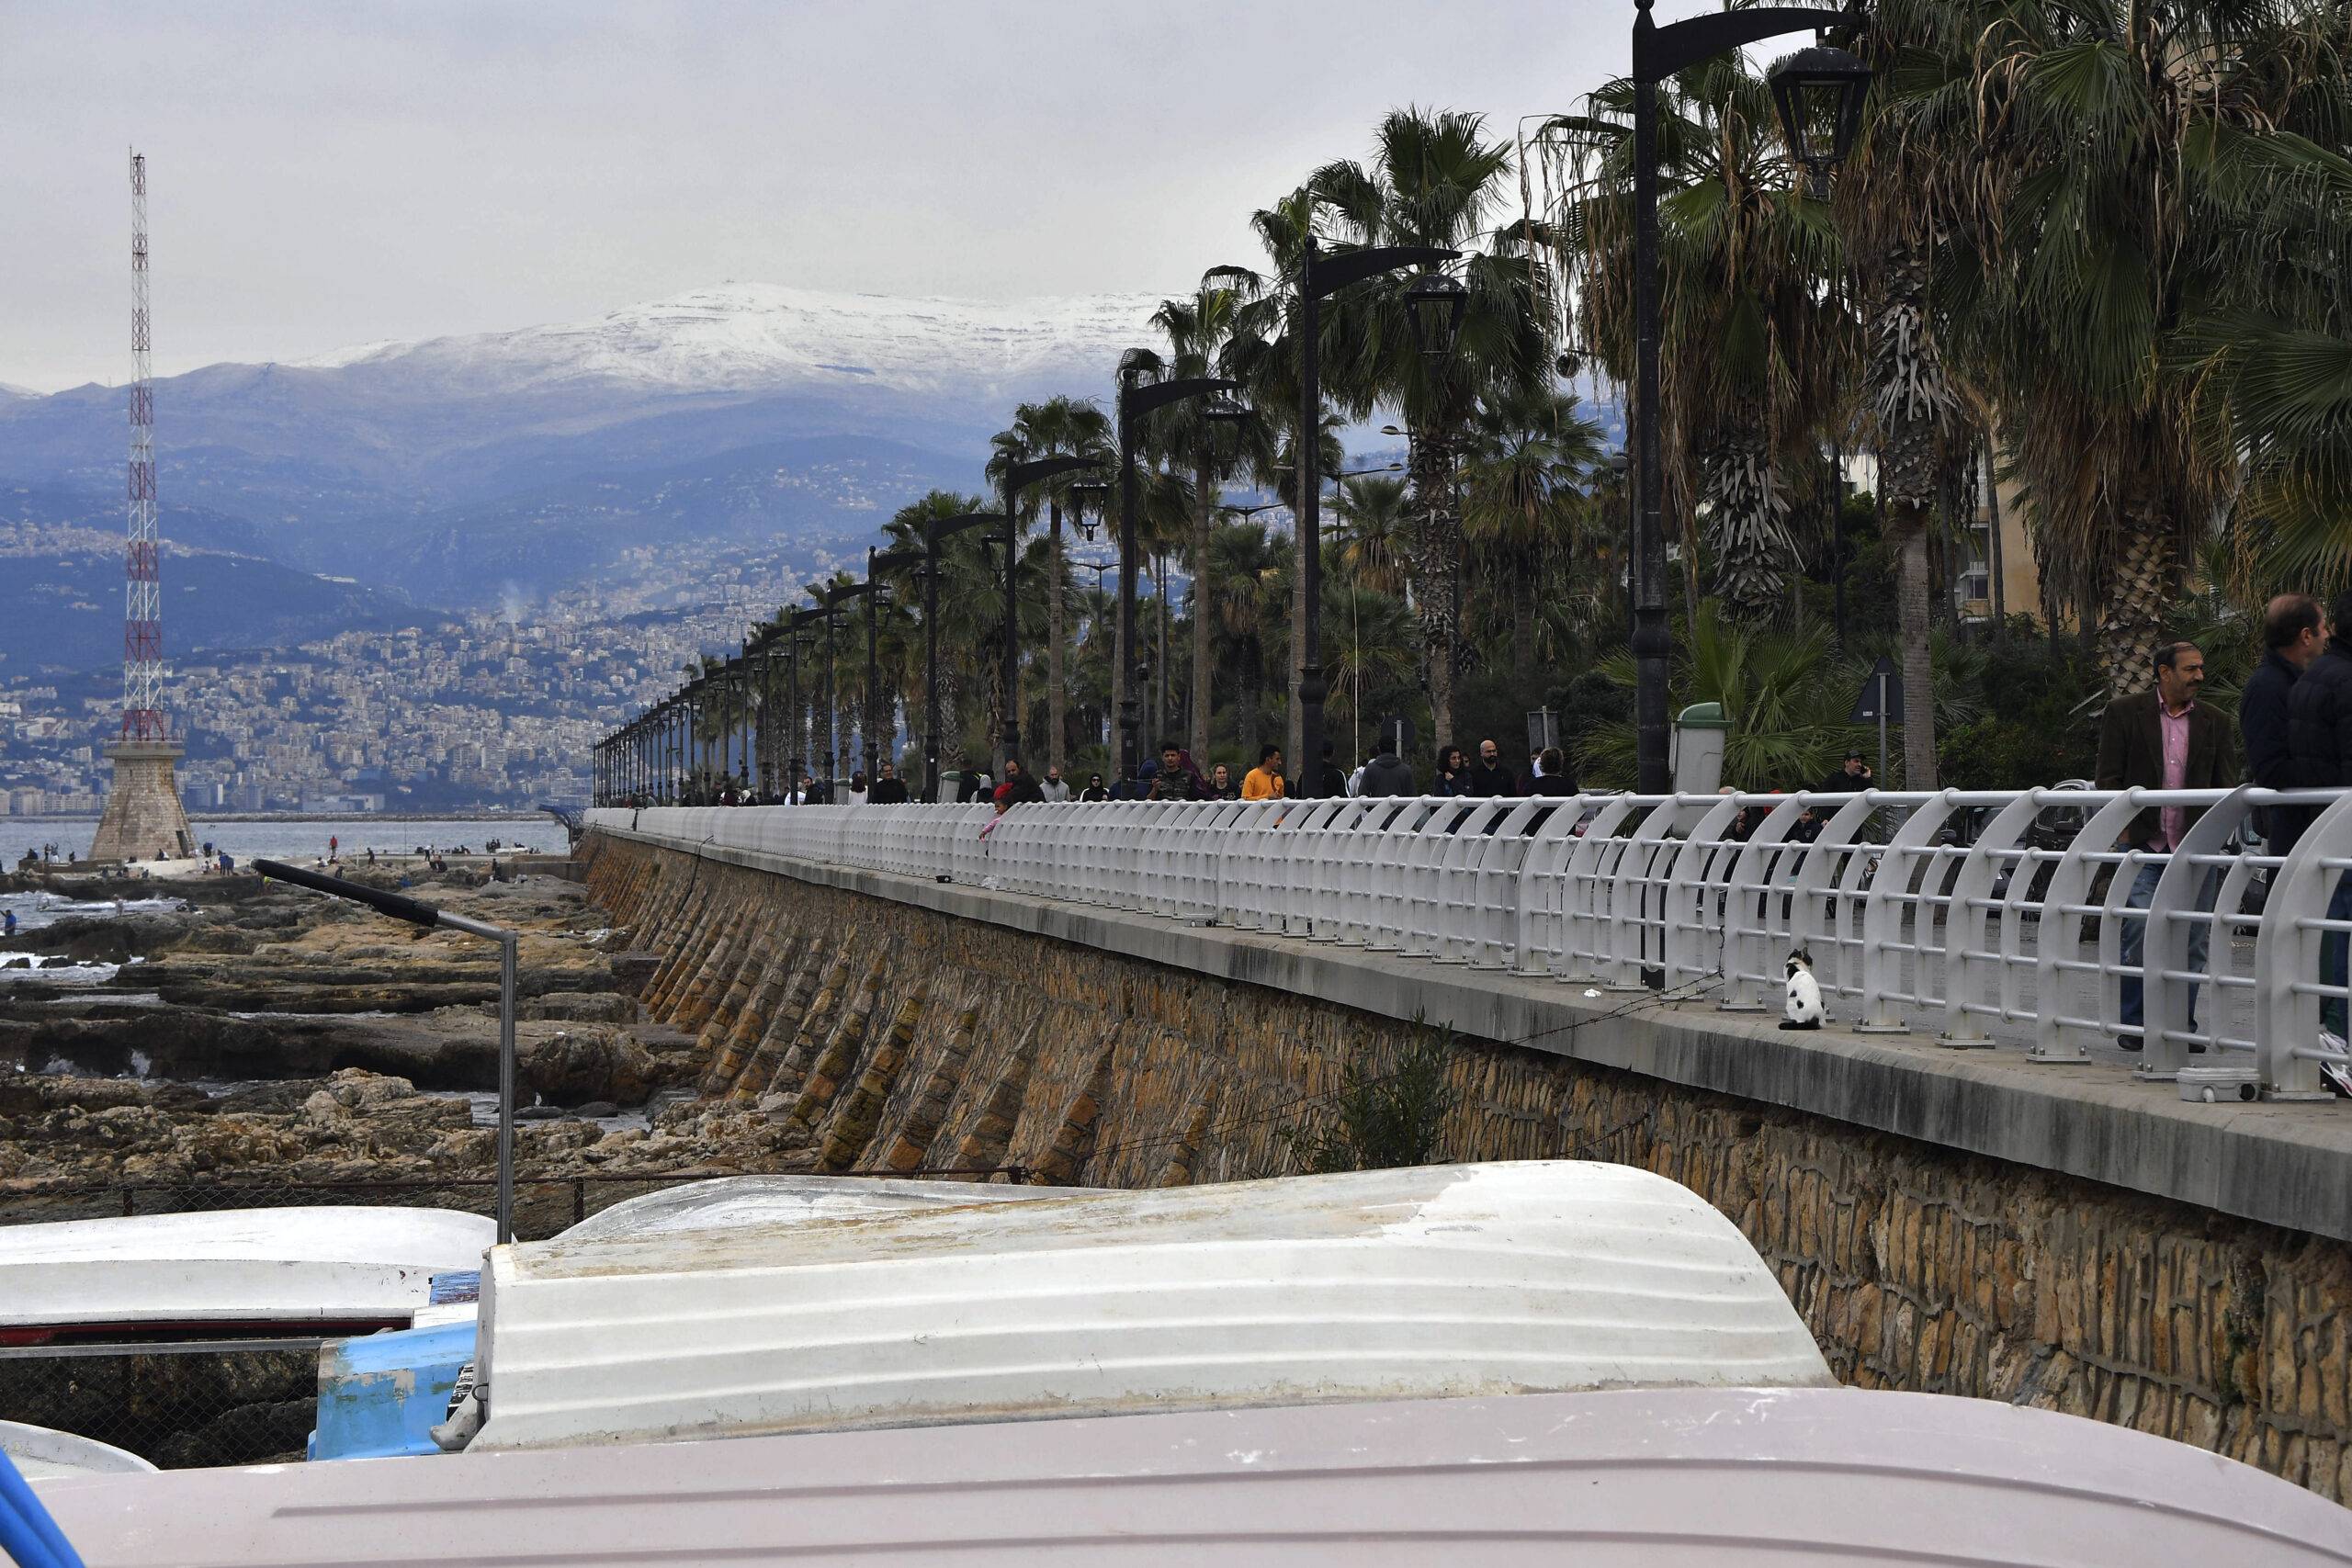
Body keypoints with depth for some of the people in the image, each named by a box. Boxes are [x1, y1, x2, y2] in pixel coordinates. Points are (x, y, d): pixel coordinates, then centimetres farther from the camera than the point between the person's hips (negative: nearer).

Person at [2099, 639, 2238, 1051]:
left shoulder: (2215, 723, 10)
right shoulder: (2123, 713, 2)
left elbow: (2225, 786, 11)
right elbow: (2109, 778, 1)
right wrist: (2123, 830, -7)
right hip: (2142, 847, -3)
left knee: (2191, 944, 4)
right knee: (2139, 939, -6)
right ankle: (2132, 1026, 4)